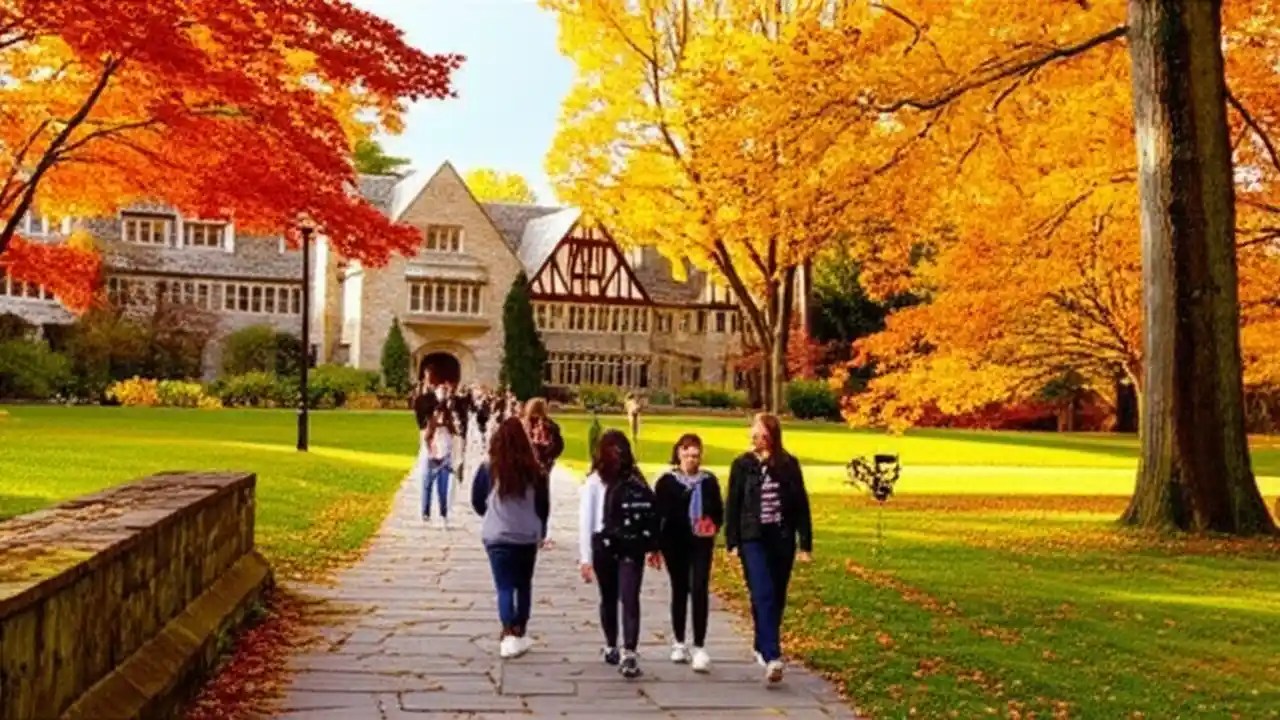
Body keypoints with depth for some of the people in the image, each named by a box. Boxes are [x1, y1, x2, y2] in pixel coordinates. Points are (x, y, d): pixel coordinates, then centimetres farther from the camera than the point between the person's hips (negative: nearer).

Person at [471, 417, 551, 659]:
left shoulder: (488, 469, -9)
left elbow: (477, 502, 2)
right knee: (524, 584, 17)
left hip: (497, 536, -1)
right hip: (528, 536, 2)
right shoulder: (534, 470, -7)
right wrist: (540, 529, 20)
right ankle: (520, 633, 22)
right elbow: (544, 504, 3)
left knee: (504, 587, 3)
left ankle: (509, 635, -9)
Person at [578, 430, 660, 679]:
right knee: (609, 598, 14)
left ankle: (629, 654, -15)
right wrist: (585, 557, -7)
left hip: (632, 548, 0)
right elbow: (585, 520, -4)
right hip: (605, 547, 0)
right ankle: (611, 646, 31)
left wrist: (651, 544, -2)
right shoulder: (595, 481, -1)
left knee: (630, 599, -10)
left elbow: (649, 512, 4)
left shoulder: (635, 478, 6)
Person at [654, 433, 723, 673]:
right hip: (675, 544, 0)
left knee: (700, 590, -10)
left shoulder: (709, 481, 2)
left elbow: (719, 512, 8)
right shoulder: (666, 482, -2)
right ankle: (679, 643, 26)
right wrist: (654, 546, -4)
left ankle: (699, 648, -8)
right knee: (679, 590, 12)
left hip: (701, 544, 0)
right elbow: (657, 514, -1)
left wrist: (713, 526, -13)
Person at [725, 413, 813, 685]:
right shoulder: (743, 465, 1)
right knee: (763, 596, -13)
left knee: (777, 598, 10)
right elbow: (733, 505, 2)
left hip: (782, 540, 2)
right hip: (753, 540, -2)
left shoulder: (789, 465, 3)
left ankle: (763, 647, 29)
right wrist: (732, 542, -3)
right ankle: (772, 657, -20)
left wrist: (805, 543, 1)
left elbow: (801, 505, 4)